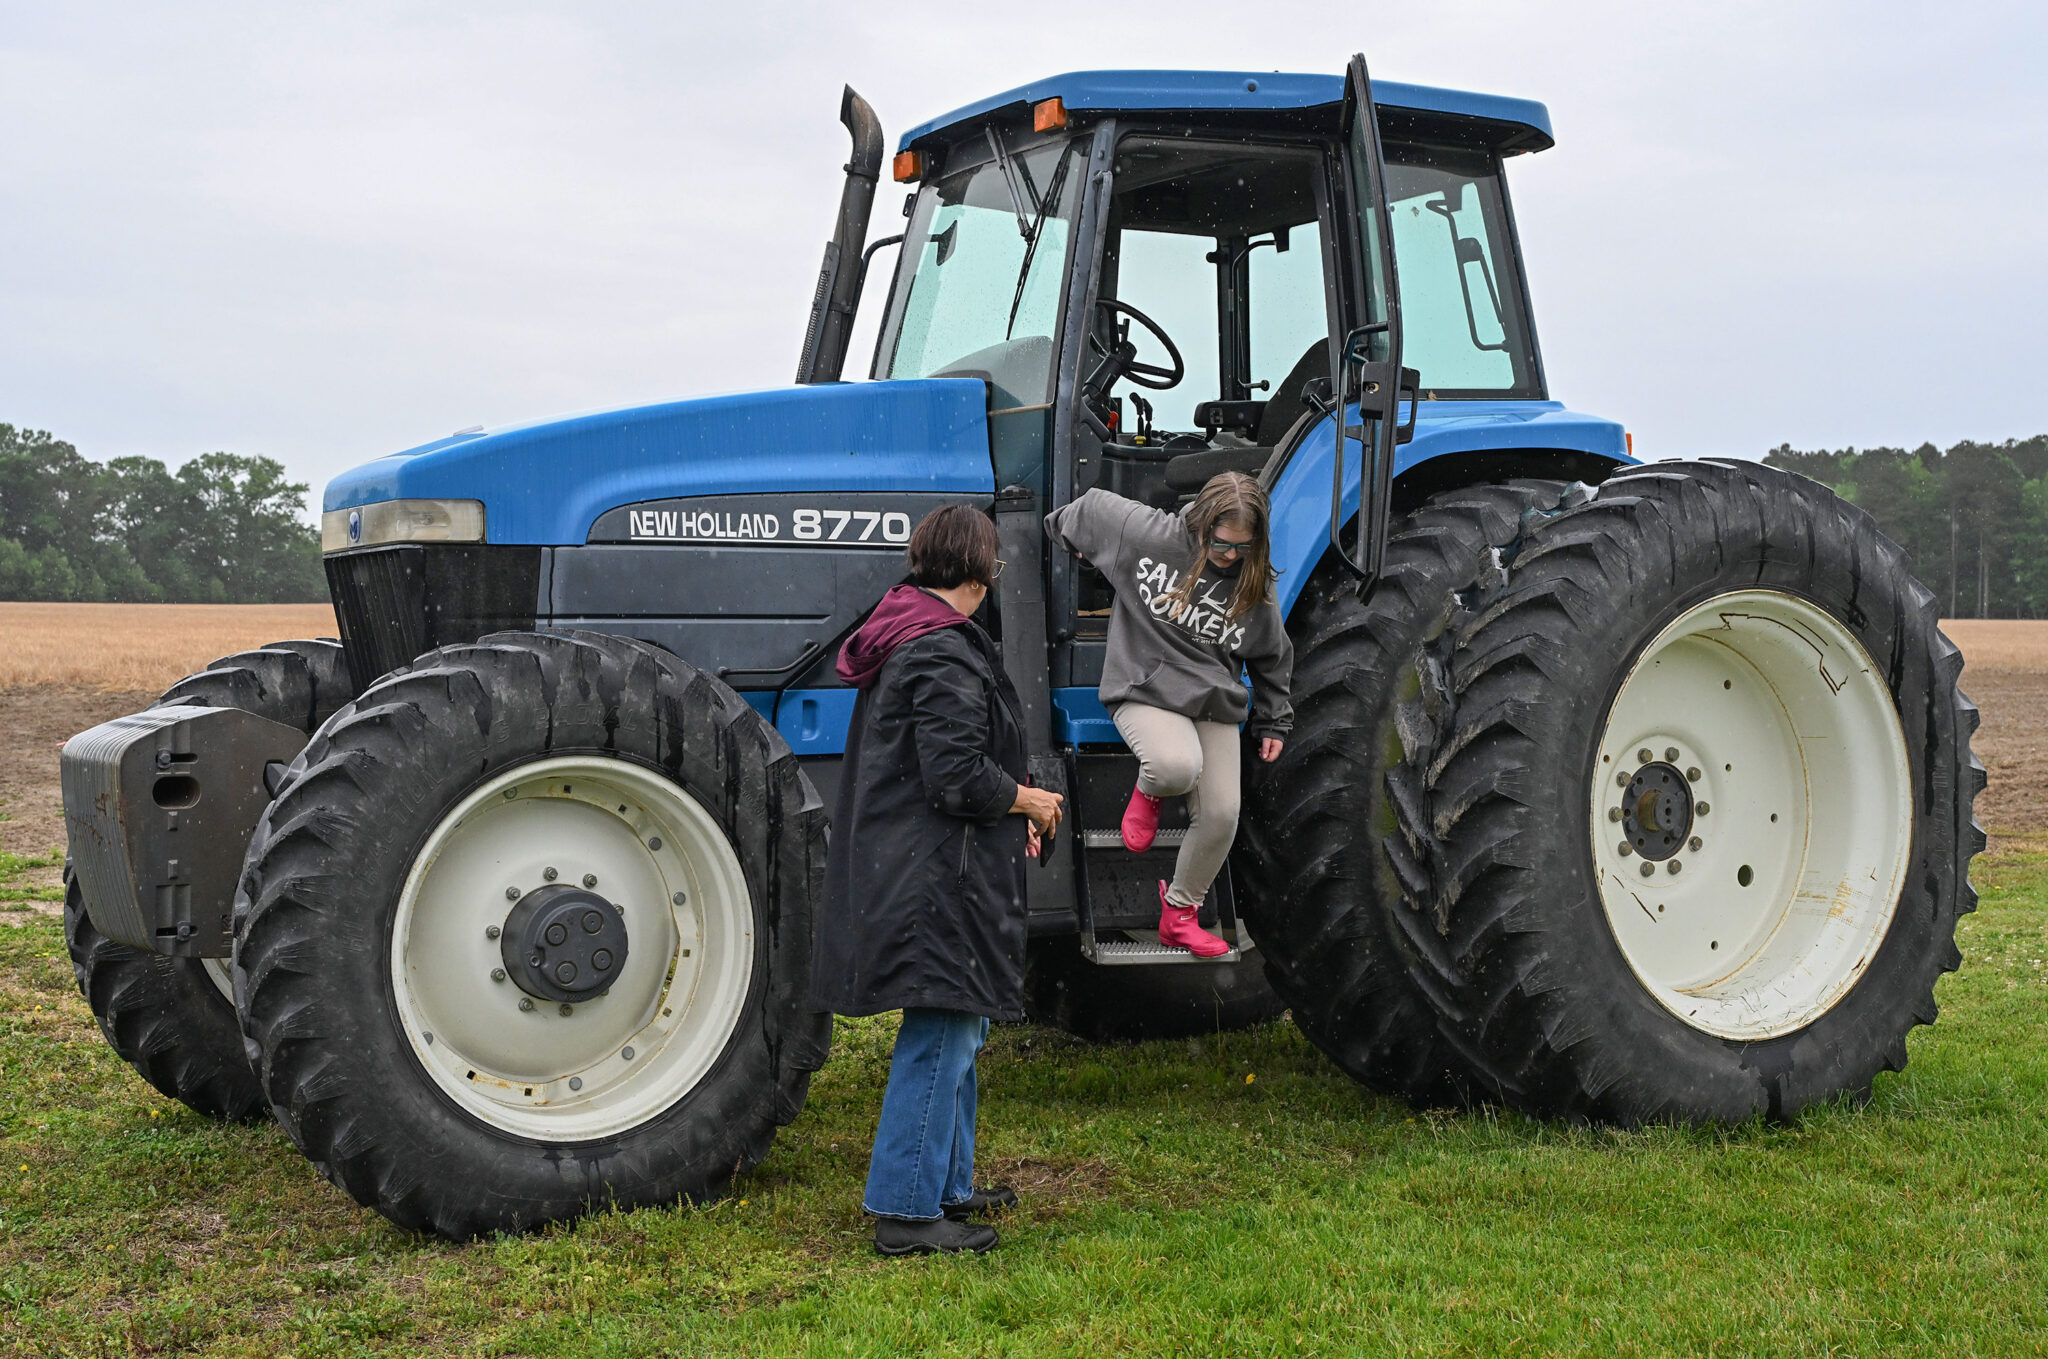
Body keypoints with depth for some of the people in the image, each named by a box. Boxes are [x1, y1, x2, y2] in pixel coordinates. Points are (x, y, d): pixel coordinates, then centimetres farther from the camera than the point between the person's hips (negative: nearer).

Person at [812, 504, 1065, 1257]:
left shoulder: (902, 639, 15)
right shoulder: (945, 655, -18)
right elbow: (957, 778, -23)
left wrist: (1011, 807, 18)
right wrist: (1029, 801, -6)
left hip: (899, 872, 11)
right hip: (936, 878, -11)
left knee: (957, 1033, 19)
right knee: (941, 1034, -5)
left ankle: (947, 1186, 29)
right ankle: (907, 1210, -1)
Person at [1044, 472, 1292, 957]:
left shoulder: (1255, 589, 0)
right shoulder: (1148, 534, -12)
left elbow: (1272, 658, 15)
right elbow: (1092, 506, 6)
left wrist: (1273, 722, 19)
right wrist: (1062, 525, 25)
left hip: (1216, 705, 4)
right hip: (1146, 692, -4)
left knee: (1221, 816, -8)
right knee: (1177, 767, -35)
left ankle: (1180, 911, 16)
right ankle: (1148, 792, 5)